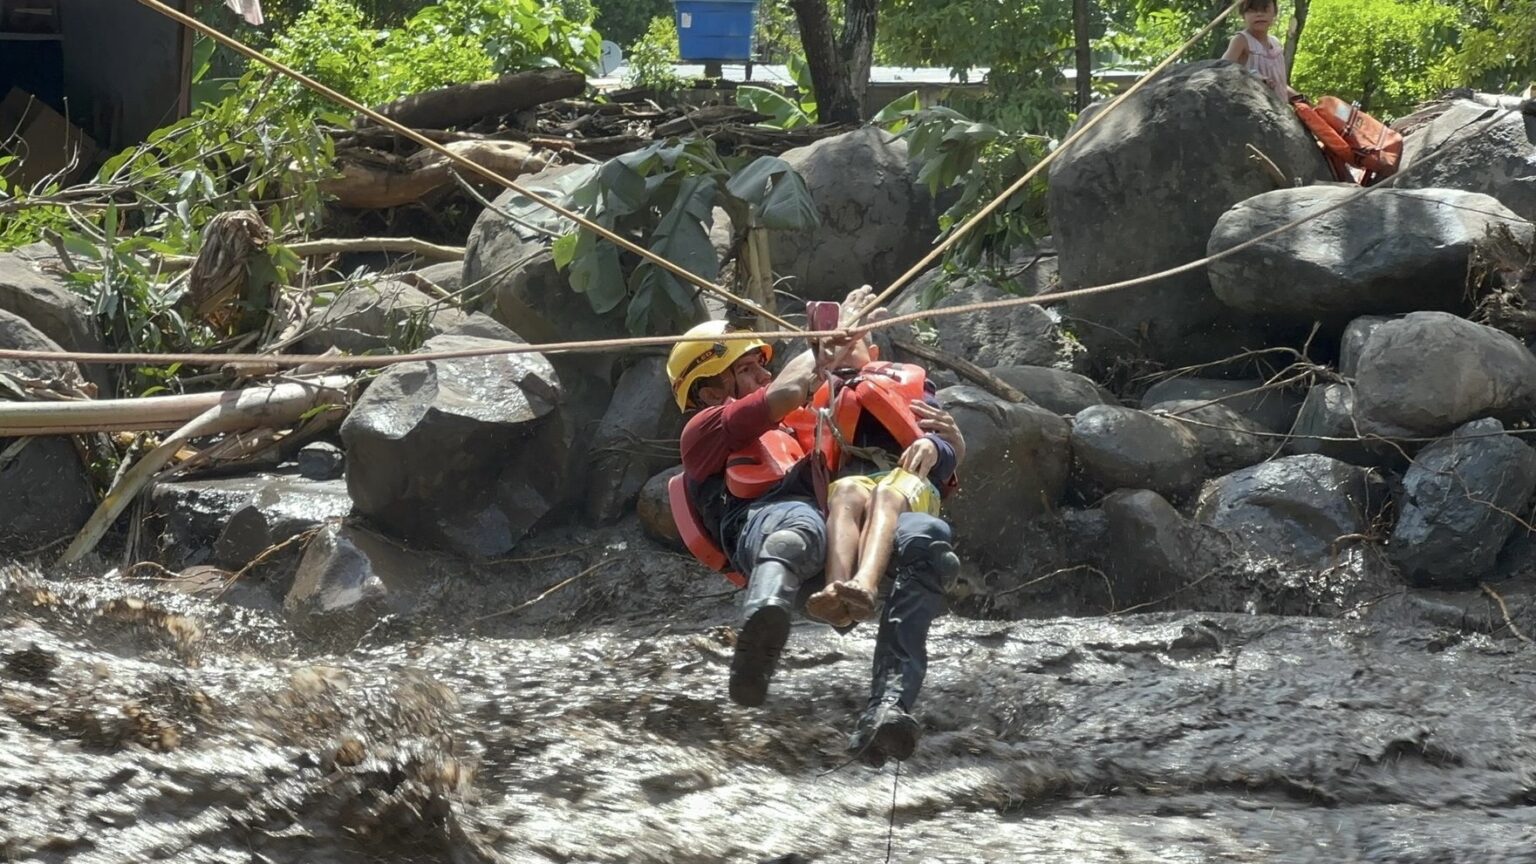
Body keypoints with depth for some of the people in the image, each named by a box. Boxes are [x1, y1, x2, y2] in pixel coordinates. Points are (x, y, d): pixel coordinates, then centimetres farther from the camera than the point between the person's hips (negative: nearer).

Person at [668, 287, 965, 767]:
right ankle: (761, 631, -79)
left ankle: (886, 708, -50)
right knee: (798, 528, -43)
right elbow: (785, 392, 12)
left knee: (927, 538, -32)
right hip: (764, 518, -4)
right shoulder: (705, 430, 33)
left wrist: (949, 443, 21)